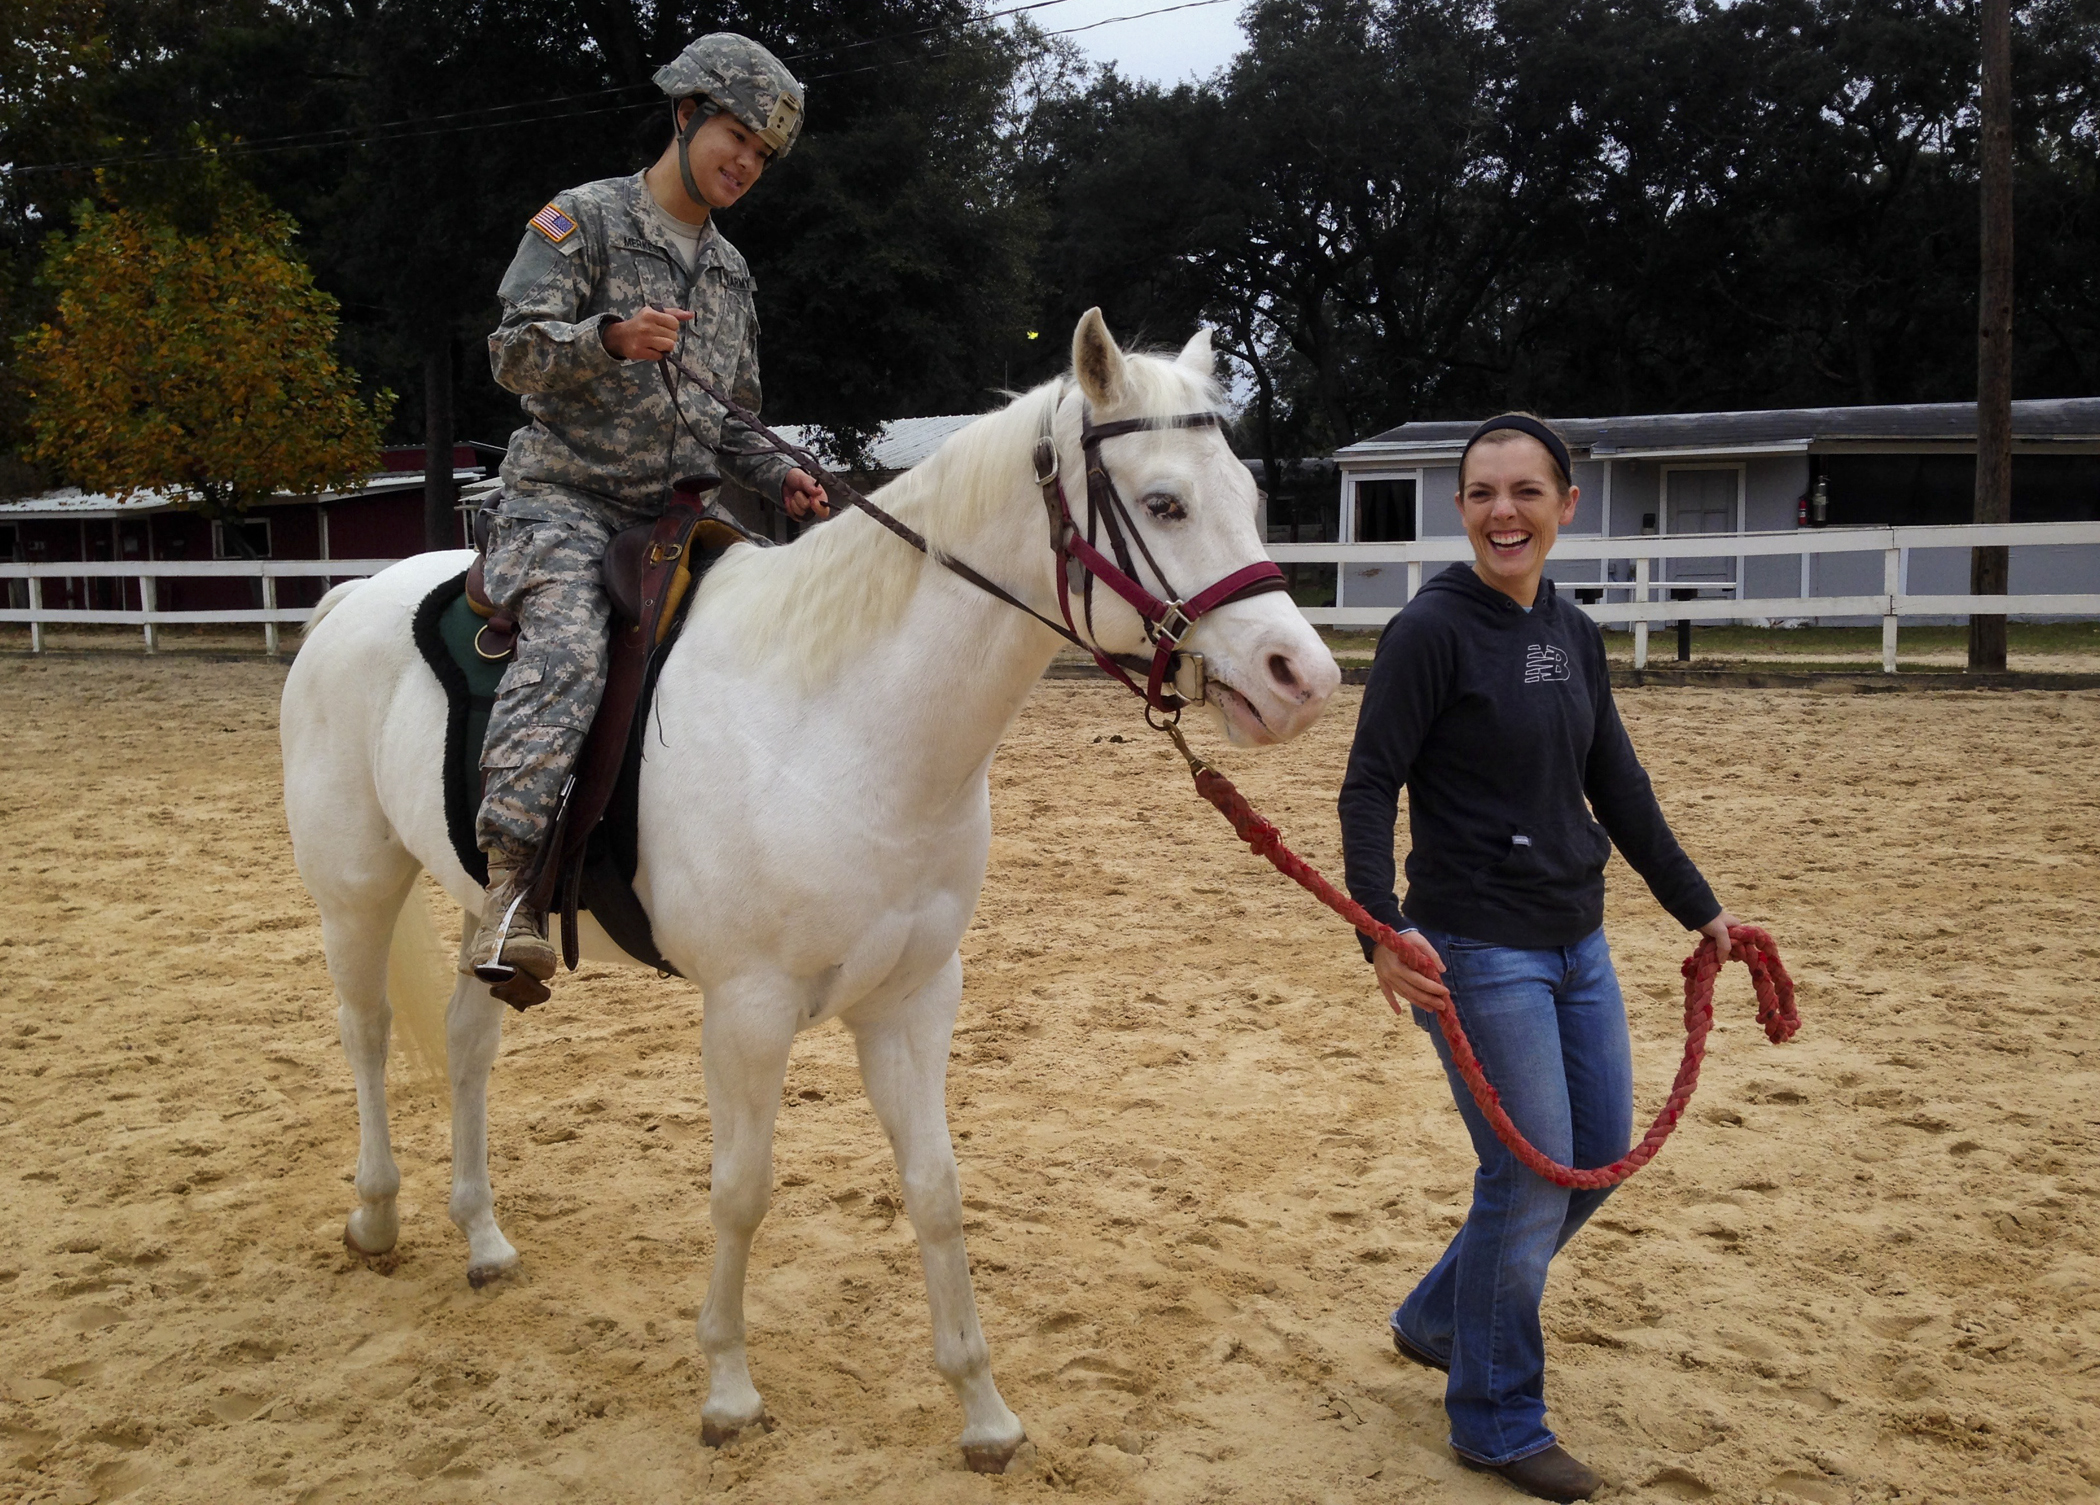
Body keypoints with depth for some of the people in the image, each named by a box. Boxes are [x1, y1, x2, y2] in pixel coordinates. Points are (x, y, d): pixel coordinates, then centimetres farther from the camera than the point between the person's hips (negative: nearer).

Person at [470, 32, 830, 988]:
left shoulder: (729, 270, 21)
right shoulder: (584, 219, 2)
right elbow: (514, 353, -8)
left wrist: (779, 479, 4)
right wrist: (611, 338, -26)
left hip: (680, 513, 7)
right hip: (566, 498, -6)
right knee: (567, 650, -32)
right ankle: (509, 884, -38)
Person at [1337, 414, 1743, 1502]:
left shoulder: (1574, 636, 8)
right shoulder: (1432, 631, -13)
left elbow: (1618, 790, 16)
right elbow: (1371, 789, -16)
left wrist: (1700, 909, 18)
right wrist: (1383, 928, -29)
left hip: (1577, 942, 8)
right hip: (1477, 950, -8)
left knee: (1600, 1153, 15)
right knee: (1532, 1173, -2)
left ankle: (1437, 1318, 35)